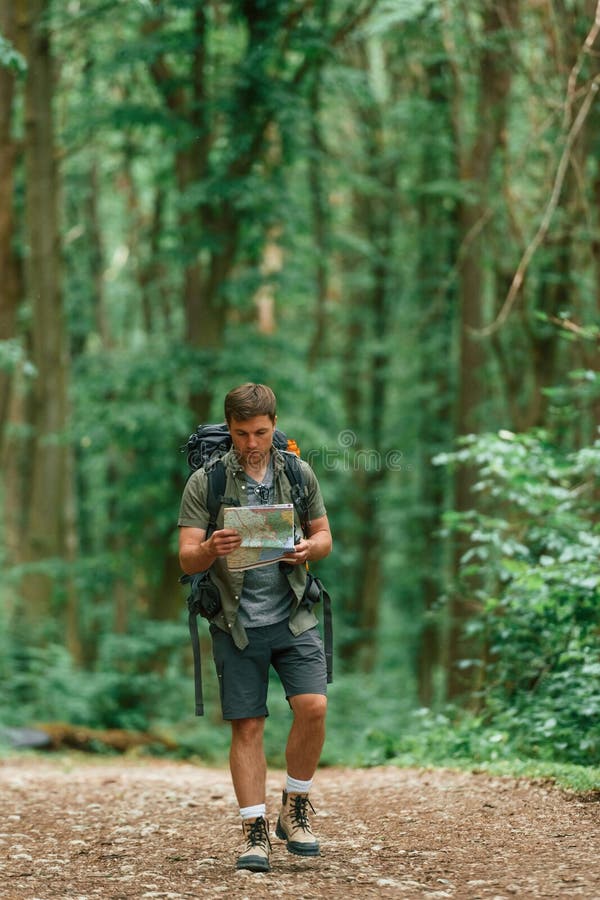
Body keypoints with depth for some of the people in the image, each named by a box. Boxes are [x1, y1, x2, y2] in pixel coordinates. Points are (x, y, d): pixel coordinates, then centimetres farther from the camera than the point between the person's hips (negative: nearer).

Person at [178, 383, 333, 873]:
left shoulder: (300, 474, 7)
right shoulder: (205, 482, -2)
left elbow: (324, 537, 13)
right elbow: (187, 560, -5)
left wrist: (307, 549, -11)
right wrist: (212, 549, -28)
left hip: (294, 616, 2)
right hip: (238, 624, -1)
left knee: (313, 707, -14)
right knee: (247, 727, -1)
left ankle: (295, 809, 6)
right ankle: (255, 832, 7)